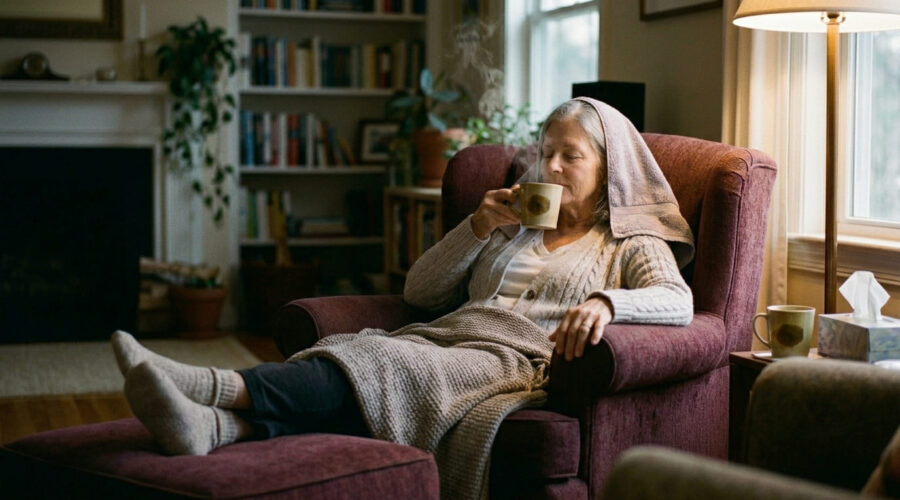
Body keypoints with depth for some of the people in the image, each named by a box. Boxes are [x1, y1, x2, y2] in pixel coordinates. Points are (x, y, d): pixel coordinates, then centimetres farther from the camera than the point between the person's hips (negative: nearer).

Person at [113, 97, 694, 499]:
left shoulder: (632, 242, 19)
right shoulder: (513, 228, 33)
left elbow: (677, 301, -5)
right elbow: (419, 291, 25)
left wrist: (604, 301, -26)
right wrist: (479, 226, 10)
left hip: (518, 360, -5)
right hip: (447, 339, 5)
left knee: (382, 363, -34)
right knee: (367, 357, -32)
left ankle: (217, 387, -56)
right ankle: (216, 424, -58)